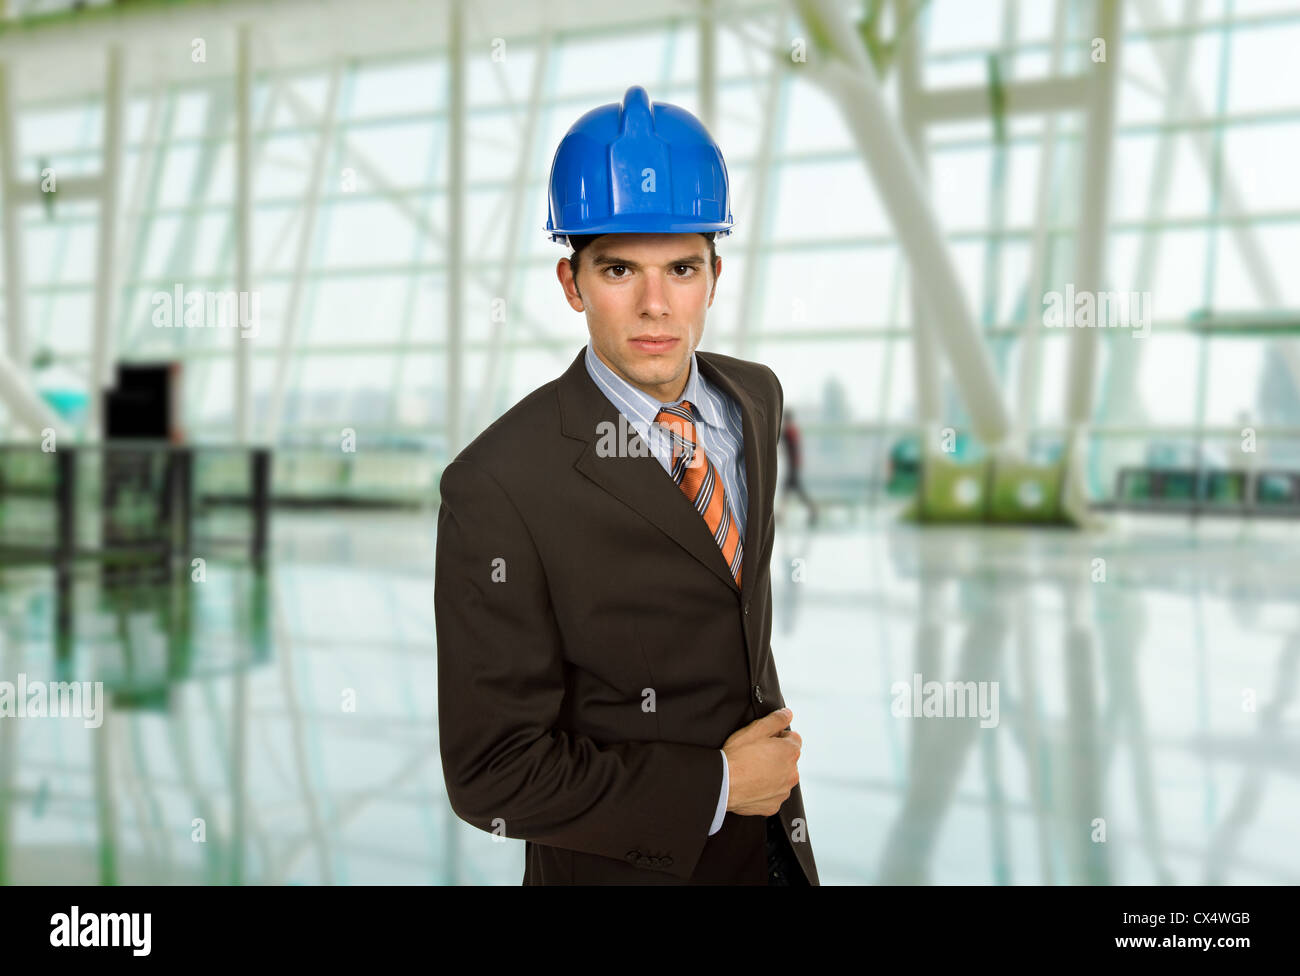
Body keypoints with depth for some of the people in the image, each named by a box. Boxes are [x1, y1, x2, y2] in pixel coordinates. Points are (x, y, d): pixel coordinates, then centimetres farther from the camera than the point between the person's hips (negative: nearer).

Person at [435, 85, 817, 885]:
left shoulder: (758, 398, -4)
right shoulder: (498, 489, -25)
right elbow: (492, 773, -23)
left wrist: (770, 758, 12)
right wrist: (717, 784, -19)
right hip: (632, 861, -5)